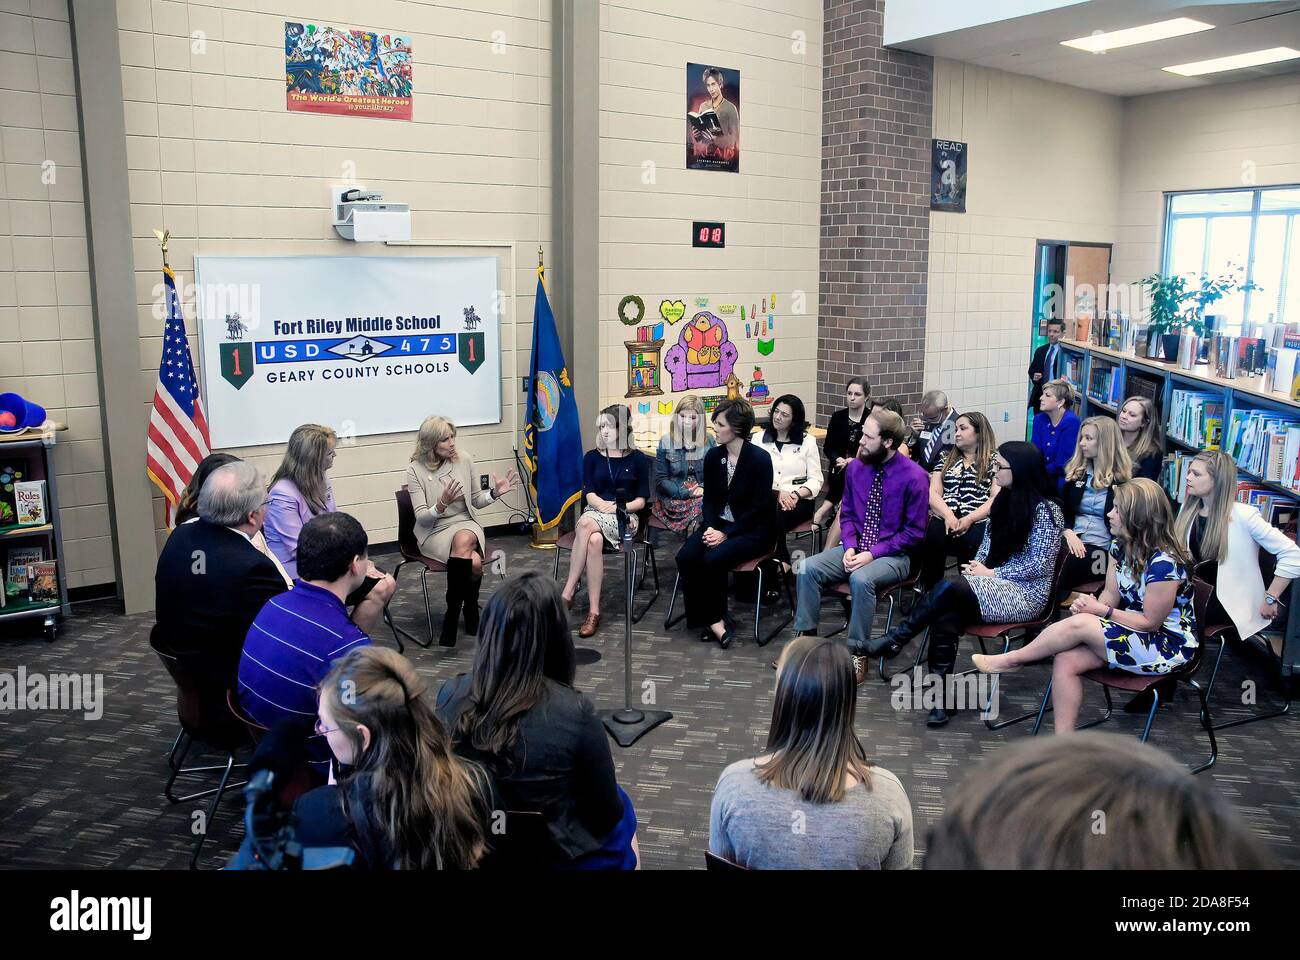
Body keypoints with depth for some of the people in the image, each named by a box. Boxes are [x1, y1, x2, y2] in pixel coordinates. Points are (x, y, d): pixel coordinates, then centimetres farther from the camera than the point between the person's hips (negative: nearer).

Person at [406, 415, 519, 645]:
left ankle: (451, 616, -20)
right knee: (473, 562, -33)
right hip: (434, 532, -2)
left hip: (465, 524, 2)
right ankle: (470, 611, -9)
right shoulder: (415, 470, -7)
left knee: (463, 540, -36)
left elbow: (476, 501, 9)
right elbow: (421, 518, -10)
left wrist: (495, 493, -11)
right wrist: (442, 504, -30)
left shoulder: (464, 459, -1)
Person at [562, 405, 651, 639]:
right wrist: (605, 505, -19)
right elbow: (589, 494, 1)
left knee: (586, 524, -35)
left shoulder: (638, 459, 7)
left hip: (625, 518, -2)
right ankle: (593, 611, -34)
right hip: (595, 512, 2)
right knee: (594, 541, -37)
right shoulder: (592, 457, 12)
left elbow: (641, 500, 4)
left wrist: (621, 507, -15)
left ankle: (568, 593, -30)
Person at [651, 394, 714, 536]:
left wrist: (703, 489, -14)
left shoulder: (709, 440, 8)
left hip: (704, 496, 3)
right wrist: (687, 493, -11)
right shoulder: (666, 441, 2)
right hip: (674, 499, -3)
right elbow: (661, 479, 0)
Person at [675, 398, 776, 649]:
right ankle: (715, 621, -13)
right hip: (719, 523, 6)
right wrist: (710, 527, -11)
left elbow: (759, 507, -14)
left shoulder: (759, 459, -13)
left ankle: (714, 619, -7)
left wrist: (726, 534, -18)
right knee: (685, 557, -20)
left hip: (753, 529, -6)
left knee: (713, 559, -29)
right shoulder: (713, 456, 5)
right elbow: (709, 499, 9)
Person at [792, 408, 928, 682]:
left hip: (893, 555, -5)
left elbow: (914, 533, -10)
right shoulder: (856, 468, 2)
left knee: (861, 579, -35)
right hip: (855, 549, 5)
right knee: (808, 568, -18)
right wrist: (850, 547, -8)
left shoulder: (914, 477, -13)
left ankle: (857, 654, -21)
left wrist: (873, 554, -17)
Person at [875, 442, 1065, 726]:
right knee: (945, 618, -27)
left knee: (949, 587, -31)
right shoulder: (1003, 500, 12)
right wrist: (976, 566, -2)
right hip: (994, 584, 6)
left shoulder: (1045, 510, -10)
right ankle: (942, 699, -27)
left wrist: (991, 573, -13)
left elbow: (1038, 566, -13)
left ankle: (897, 638, -15)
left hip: (1027, 593, -6)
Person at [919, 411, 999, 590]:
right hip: (945, 518, 3)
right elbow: (933, 492, 11)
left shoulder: (994, 459, 14)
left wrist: (968, 519, -14)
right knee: (931, 536, -33)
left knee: (970, 540, -37)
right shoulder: (947, 459, 25)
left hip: (977, 522, -2)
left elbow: (997, 498, 0)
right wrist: (949, 516, -9)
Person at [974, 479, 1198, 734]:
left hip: (1168, 645, -8)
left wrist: (1101, 610, -20)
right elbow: (1111, 595, 5)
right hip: (1134, 631, 8)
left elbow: (1151, 622, -18)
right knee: (1066, 660, -16)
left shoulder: (1164, 563, -24)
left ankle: (1012, 659, -2)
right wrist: (1090, 606, -17)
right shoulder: (1122, 547, 2)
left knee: (1078, 624, -25)